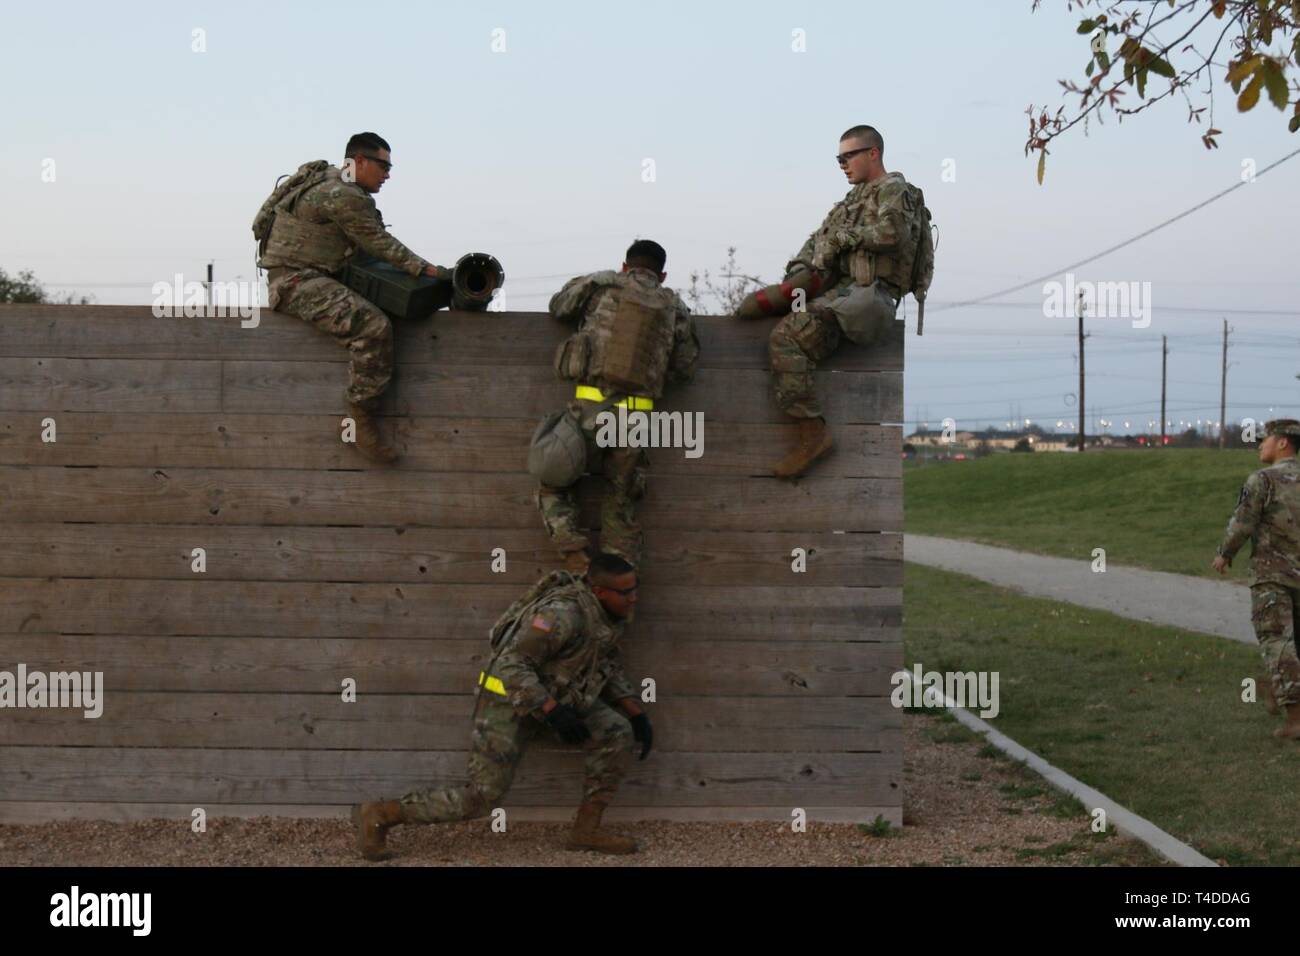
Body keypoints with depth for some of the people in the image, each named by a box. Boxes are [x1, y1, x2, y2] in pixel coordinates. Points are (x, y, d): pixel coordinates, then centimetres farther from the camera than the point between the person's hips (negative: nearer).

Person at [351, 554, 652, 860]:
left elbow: (608, 667, 12)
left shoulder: (606, 611, -4)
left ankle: (586, 830, 0)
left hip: (553, 696, 9)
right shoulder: (564, 614, -32)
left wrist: (637, 714, 3)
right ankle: (377, 815, 4)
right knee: (479, 799, -9)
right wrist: (553, 712, -36)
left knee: (617, 733, -8)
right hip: (510, 701, -8)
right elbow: (512, 666, -32)